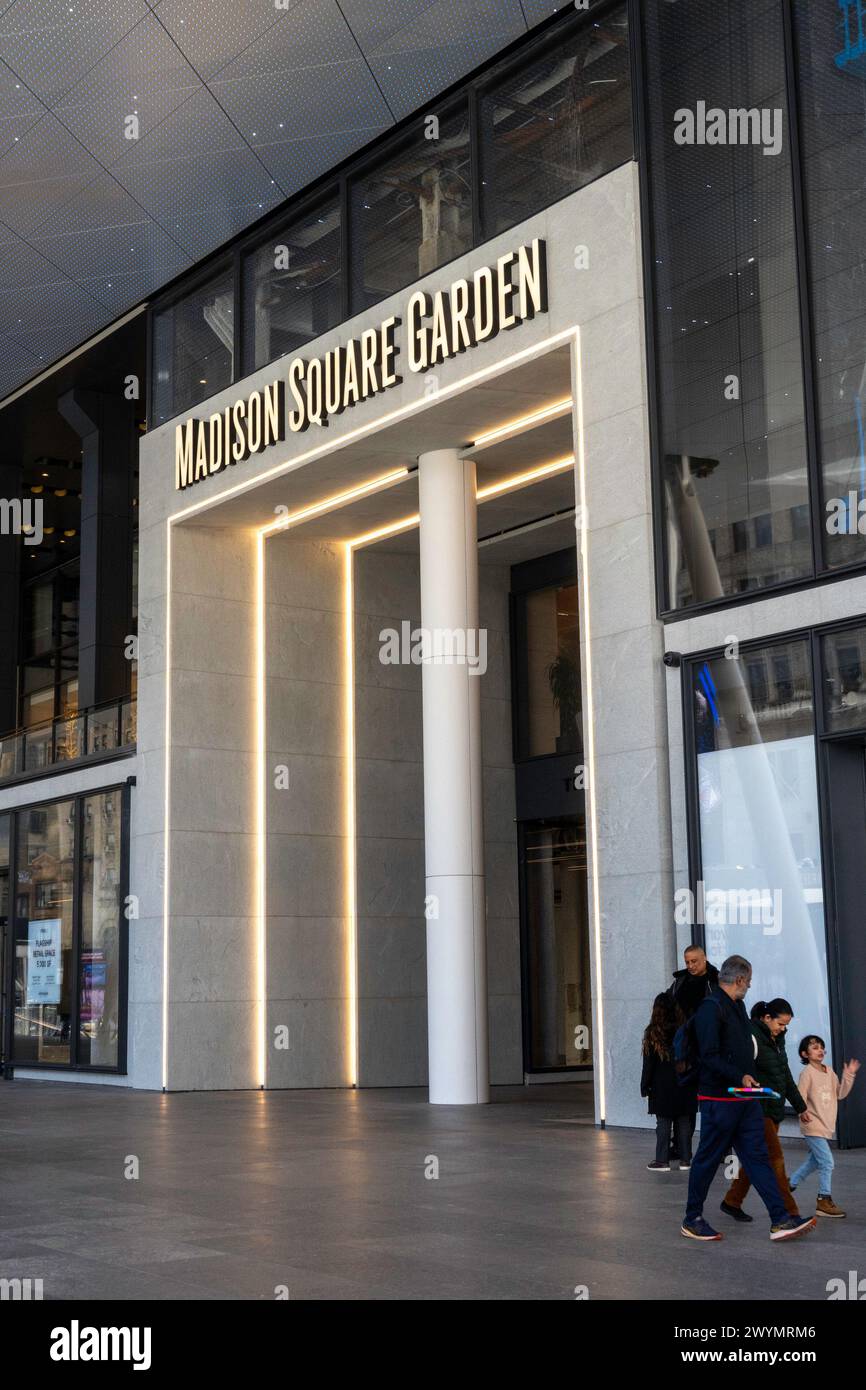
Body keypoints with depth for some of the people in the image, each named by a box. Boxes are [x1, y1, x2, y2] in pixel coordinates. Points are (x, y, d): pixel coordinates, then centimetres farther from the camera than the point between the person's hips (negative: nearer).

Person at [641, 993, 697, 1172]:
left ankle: (662, 1161, 3)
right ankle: (685, 1160, 12)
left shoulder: (653, 1033, -8)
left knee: (663, 1124, 2)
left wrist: (645, 1087, 2)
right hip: (684, 1087, 3)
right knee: (684, 1123, 8)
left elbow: (648, 1064, -6)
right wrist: (694, 1082, 10)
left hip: (662, 1088, -3)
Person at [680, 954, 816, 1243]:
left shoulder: (736, 1006, 16)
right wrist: (740, 1077, -26)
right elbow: (709, 1057, -22)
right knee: (708, 1159, 2)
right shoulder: (711, 1008, -16)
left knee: (757, 1157, 4)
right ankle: (692, 1220, 14)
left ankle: (780, 1220, 2)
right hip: (719, 1099, -9)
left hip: (744, 1098, 9)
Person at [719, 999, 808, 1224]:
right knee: (775, 1159, -9)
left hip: (775, 1110, 9)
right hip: (759, 1110, -9)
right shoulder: (753, 1037, -14)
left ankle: (732, 1202, 23)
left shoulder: (777, 1039, 14)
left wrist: (800, 1106, 26)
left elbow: (786, 1076, 24)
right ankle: (790, 1214, -9)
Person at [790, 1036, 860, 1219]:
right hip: (813, 1126, -8)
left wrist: (848, 1076, 0)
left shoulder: (829, 1072, 10)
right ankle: (824, 1201, -6)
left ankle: (790, 1184, 36)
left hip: (826, 1126, 8)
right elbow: (800, 1097, -19)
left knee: (814, 1161, 20)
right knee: (827, 1162, -12)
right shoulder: (807, 1073, -12)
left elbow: (840, 1094, 11)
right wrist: (803, 1112, -38)